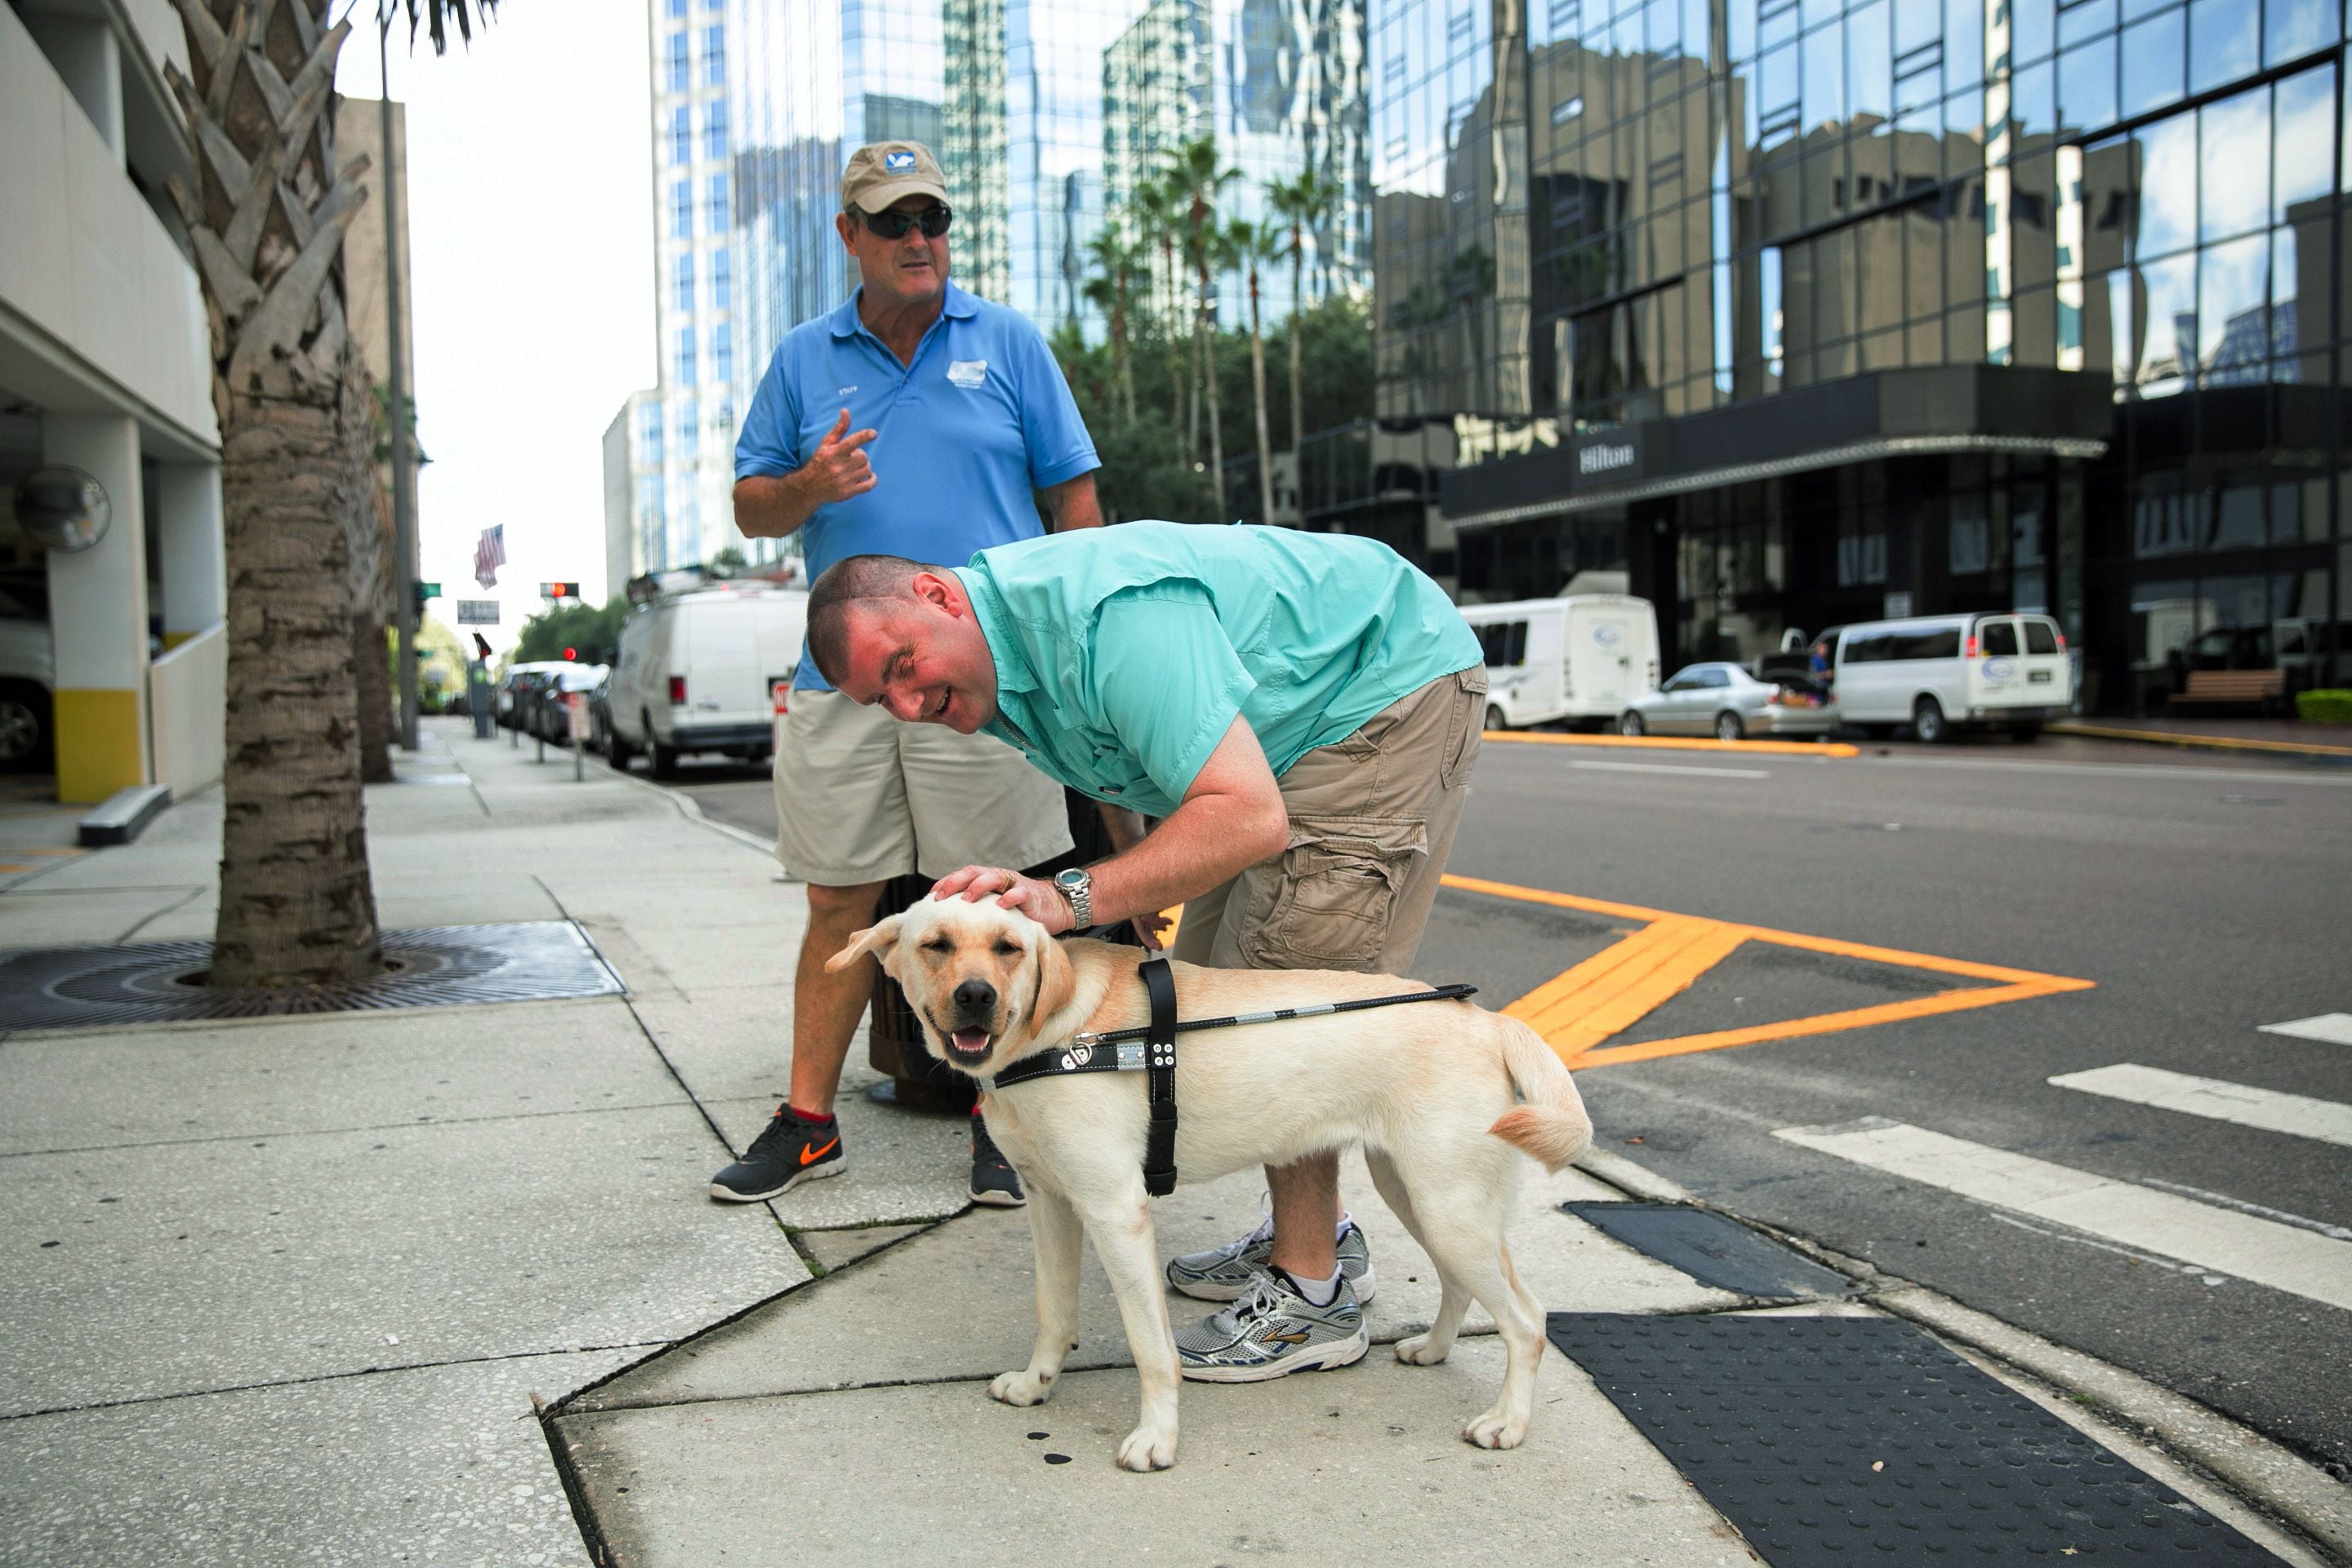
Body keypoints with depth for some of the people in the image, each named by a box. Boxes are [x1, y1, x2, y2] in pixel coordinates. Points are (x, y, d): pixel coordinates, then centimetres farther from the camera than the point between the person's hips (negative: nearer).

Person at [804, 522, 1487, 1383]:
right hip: (1295, 727, 10)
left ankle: (1312, 1292, -1)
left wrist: (1071, 898, -44)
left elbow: (1249, 819, -40)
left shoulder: (1109, 616, -35)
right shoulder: (995, 673, -3)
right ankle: (1311, 1234, 24)